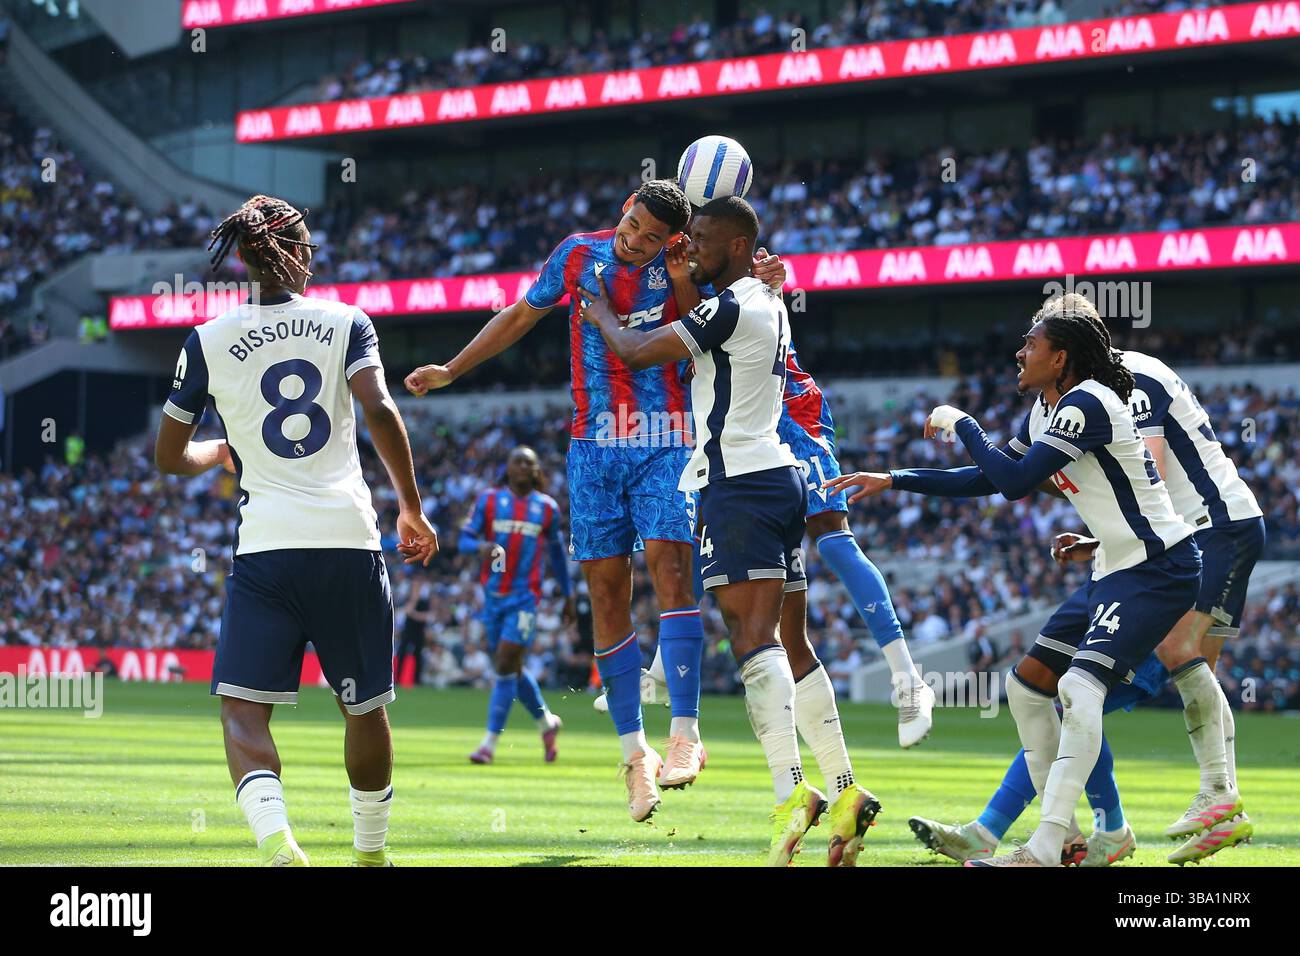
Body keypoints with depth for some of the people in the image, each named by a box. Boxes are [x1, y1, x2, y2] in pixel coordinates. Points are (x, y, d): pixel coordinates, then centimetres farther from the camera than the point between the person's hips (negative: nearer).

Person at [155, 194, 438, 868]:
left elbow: (170, 457, 14)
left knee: (243, 710, -5)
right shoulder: (345, 323, 6)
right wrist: (412, 509, 0)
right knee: (364, 706, 17)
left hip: (265, 546, -1)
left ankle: (274, 837, -30)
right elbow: (378, 411, -9)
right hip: (349, 539, 1)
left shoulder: (208, 342, 7)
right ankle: (371, 850, 29)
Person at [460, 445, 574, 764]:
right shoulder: (488, 500, 3)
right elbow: (464, 539, 1)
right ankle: (547, 723, 34)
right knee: (510, 668, 11)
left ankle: (490, 743, -12)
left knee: (506, 664, -13)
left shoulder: (547, 507, 4)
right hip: (493, 594, 3)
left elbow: (557, 551, 15)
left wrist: (568, 595, 18)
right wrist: (482, 546, -23)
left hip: (525, 597, -3)